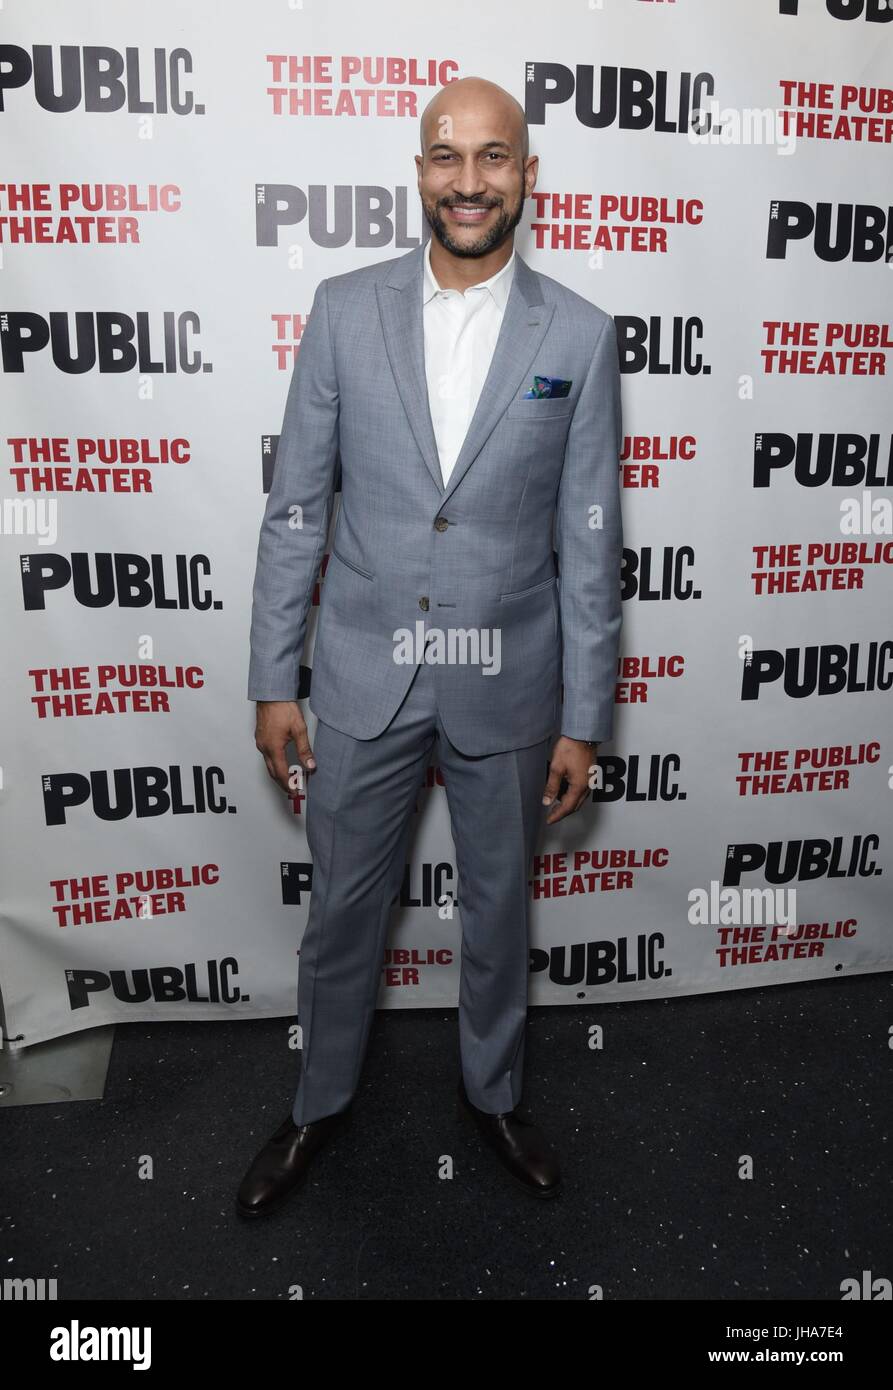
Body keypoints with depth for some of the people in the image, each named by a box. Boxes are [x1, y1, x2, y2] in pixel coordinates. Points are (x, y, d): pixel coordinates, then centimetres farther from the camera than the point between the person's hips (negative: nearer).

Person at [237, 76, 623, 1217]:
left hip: (508, 686, 0)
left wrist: (583, 717, -3)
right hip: (363, 676, 1)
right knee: (342, 908, 15)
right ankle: (320, 1102, 41)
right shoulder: (344, 310, -2)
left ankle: (491, 1090, 44)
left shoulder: (578, 336, -3)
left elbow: (588, 541, -2)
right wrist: (274, 680, -2)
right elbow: (295, 507, 0)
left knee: (498, 908, 18)